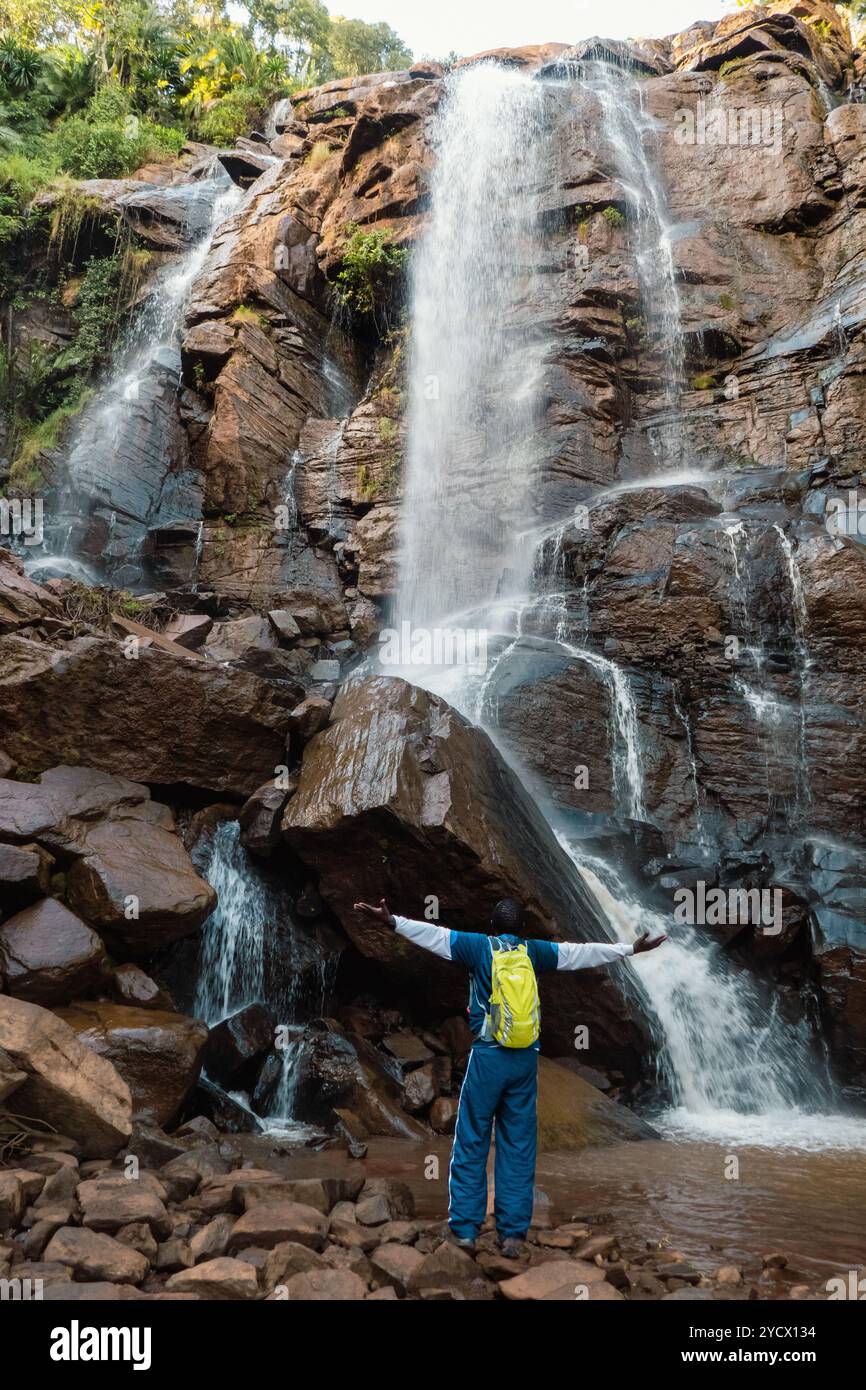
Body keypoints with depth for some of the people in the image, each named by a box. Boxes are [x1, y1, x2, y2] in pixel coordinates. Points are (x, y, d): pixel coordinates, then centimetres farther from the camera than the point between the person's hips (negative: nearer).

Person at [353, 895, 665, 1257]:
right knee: (519, 1147, 7)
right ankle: (513, 1234, 8)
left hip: (487, 1057, -2)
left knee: (471, 1143, 5)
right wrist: (630, 948, 22)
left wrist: (392, 921, -9)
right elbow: (582, 951, 14)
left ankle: (465, 1228, 7)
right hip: (525, 1059, 2)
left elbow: (435, 934, -8)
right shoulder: (535, 952, 7)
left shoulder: (480, 946, 0)